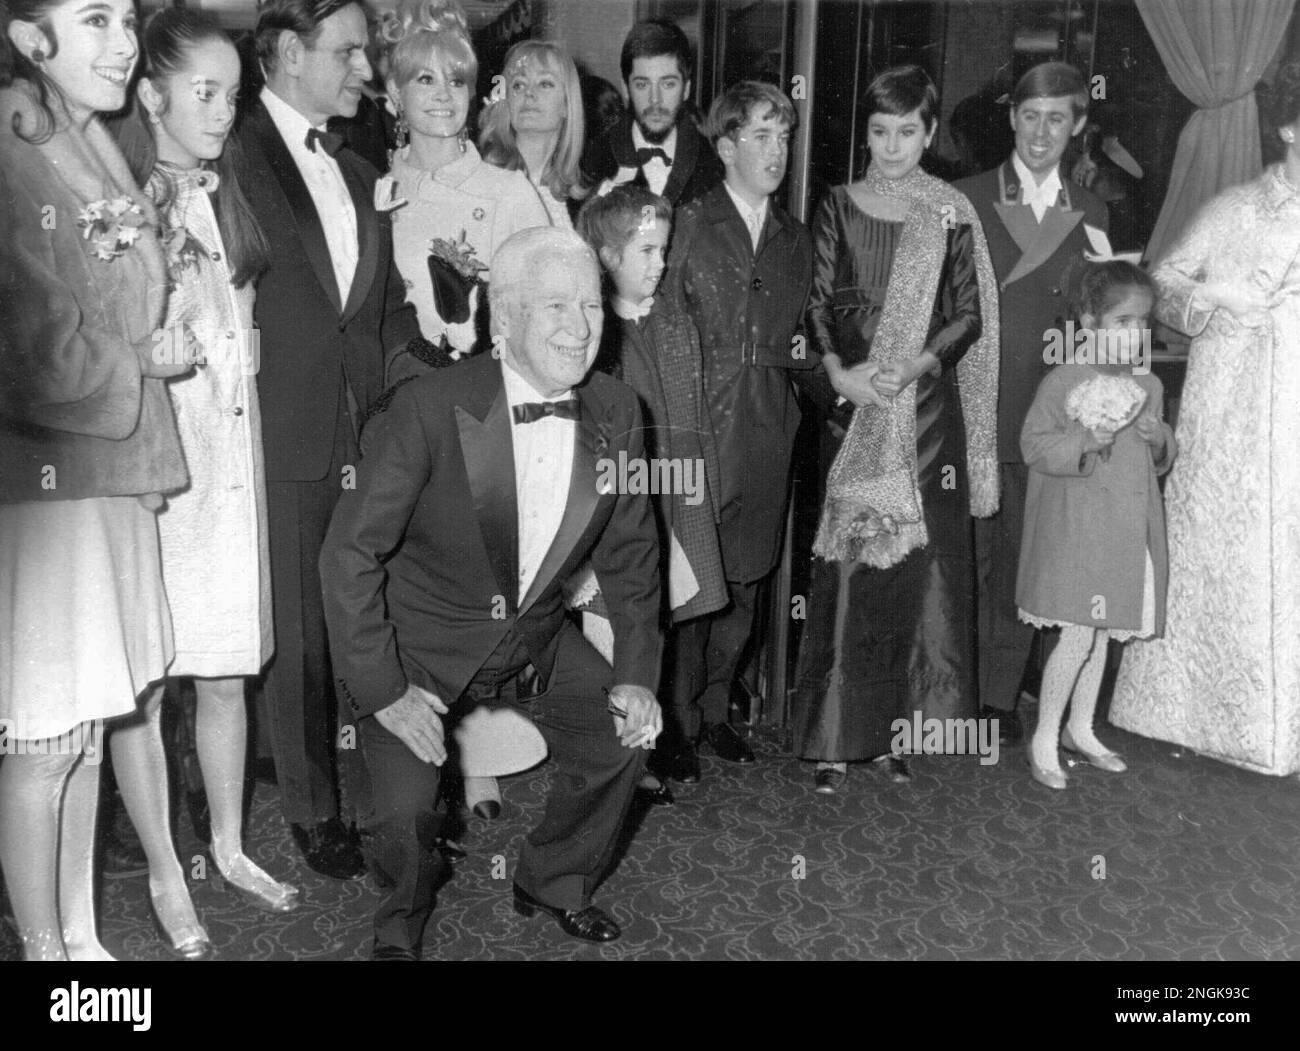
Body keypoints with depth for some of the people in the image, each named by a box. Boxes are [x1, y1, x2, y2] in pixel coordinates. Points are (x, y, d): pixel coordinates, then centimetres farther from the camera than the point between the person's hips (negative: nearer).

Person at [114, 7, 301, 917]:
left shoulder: (230, 193, 14)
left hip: (232, 451, 6)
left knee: (228, 669, 12)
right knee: (145, 682, 3)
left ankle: (230, 848, 27)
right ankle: (163, 869, 19)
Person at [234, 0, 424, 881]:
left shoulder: (364, 178, 18)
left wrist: (401, 365, 3)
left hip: (369, 432, 5)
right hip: (285, 437, -5)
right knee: (300, 632, 4)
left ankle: (372, 788, 23)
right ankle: (312, 809, 19)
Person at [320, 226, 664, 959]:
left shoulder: (617, 414, -10)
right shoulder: (432, 410, -25)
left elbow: (631, 552, 3)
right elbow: (350, 552, -19)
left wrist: (638, 672, -2)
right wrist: (382, 688, -19)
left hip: (537, 637, 5)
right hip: (422, 644, -4)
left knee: (625, 737, -4)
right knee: (406, 813, -15)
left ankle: (556, 882, 27)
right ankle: (404, 914, 24)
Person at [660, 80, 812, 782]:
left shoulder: (795, 239, 16)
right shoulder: (687, 226, 0)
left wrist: (802, 350, 6)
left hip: (769, 428, 5)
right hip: (701, 424, -5)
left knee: (746, 579, 10)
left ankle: (715, 709, 26)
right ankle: (679, 722, 12)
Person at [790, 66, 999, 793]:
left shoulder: (951, 215, 6)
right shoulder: (839, 207, 7)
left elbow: (969, 315, 3)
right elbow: (818, 303, 3)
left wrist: (915, 365, -13)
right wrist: (840, 371, -13)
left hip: (927, 408, 0)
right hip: (852, 404, 0)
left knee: (919, 563, 2)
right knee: (845, 564, -1)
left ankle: (899, 724, 15)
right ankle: (836, 734, 5)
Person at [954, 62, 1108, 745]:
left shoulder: (1089, 215, 12)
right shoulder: (965, 199, 3)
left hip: (1045, 412, 3)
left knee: (1022, 557, 6)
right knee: (965, 555, 2)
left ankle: (1001, 696, 19)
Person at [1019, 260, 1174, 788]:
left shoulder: (1149, 386, 10)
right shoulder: (1062, 381, -10)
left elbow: (1160, 461, 19)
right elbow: (1034, 445, -12)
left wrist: (1160, 439, -3)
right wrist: (1084, 442, -25)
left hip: (1129, 531, 7)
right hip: (1075, 530, -7)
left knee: (1101, 635, 15)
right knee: (1079, 636, -8)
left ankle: (1079, 729, 30)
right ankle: (1043, 740, 7)